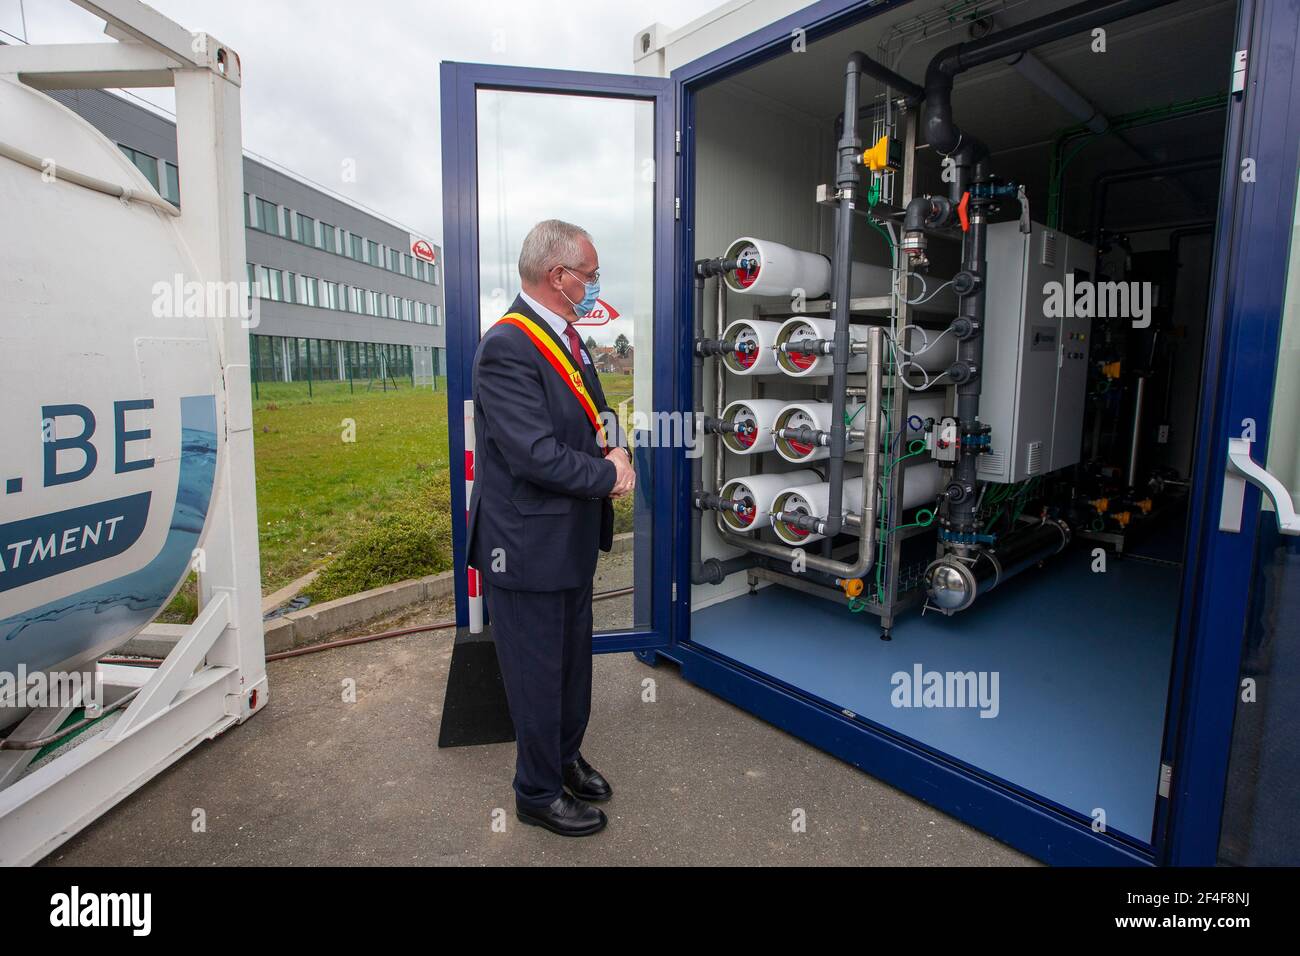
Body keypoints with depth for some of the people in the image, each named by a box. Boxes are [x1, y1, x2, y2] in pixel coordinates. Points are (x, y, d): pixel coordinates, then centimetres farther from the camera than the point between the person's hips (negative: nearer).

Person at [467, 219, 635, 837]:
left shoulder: (566, 338, 10)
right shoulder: (507, 347, -21)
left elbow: (594, 416, 15)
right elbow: (535, 454, -28)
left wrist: (615, 448, -6)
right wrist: (608, 474, -15)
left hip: (573, 537, 9)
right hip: (528, 546, -9)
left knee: (573, 662, 23)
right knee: (538, 674, 9)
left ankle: (565, 759, 46)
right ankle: (538, 794, 32)